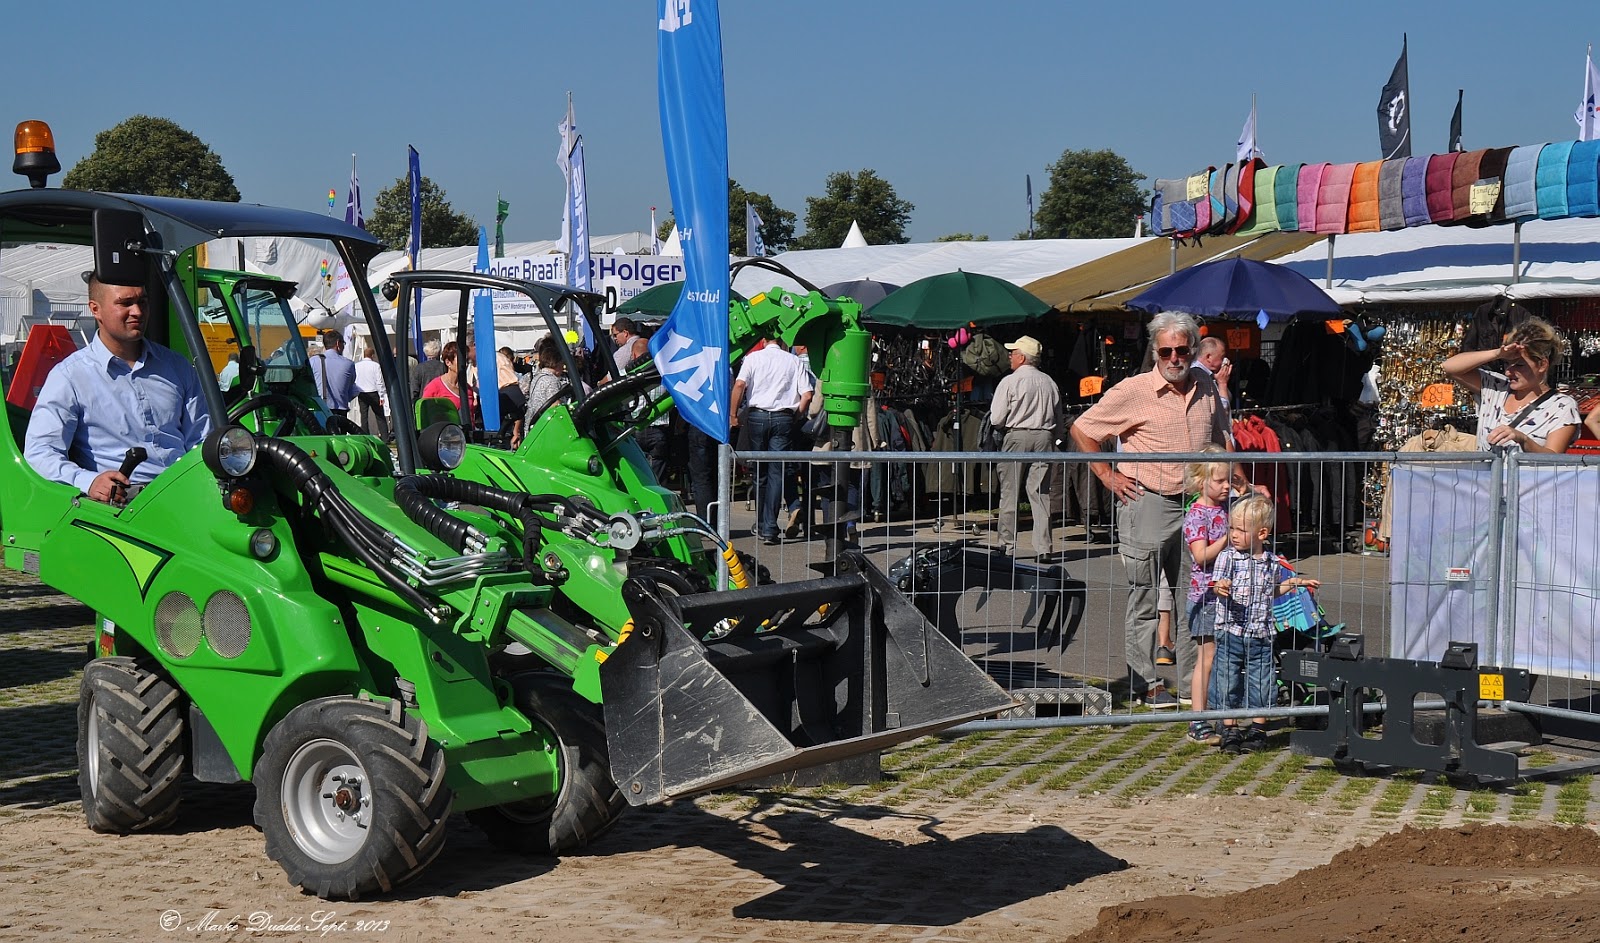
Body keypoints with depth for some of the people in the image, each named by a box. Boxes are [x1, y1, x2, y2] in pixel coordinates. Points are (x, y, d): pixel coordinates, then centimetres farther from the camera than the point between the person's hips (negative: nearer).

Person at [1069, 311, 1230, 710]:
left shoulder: (1205, 385, 7)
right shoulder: (1133, 391, -9)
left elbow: (1219, 439, 22)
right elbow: (1081, 430, -2)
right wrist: (1108, 476, -5)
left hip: (1195, 505, 5)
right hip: (1147, 505, -5)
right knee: (1146, 600, 1)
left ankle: (1193, 683, 18)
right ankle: (1146, 683, 11)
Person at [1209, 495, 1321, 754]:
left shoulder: (1272, 562, 5)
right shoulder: (1228, 556, -5)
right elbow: (1217, 585, -17)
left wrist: (1294, 582, 16)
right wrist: (1221, 587, -39)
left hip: (1261, 637, 2)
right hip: (1230, 633, -2)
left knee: (1261, 684, 7)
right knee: (1227, 683, 3)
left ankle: (1257, 731, 22)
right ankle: (1230, 731, 16)